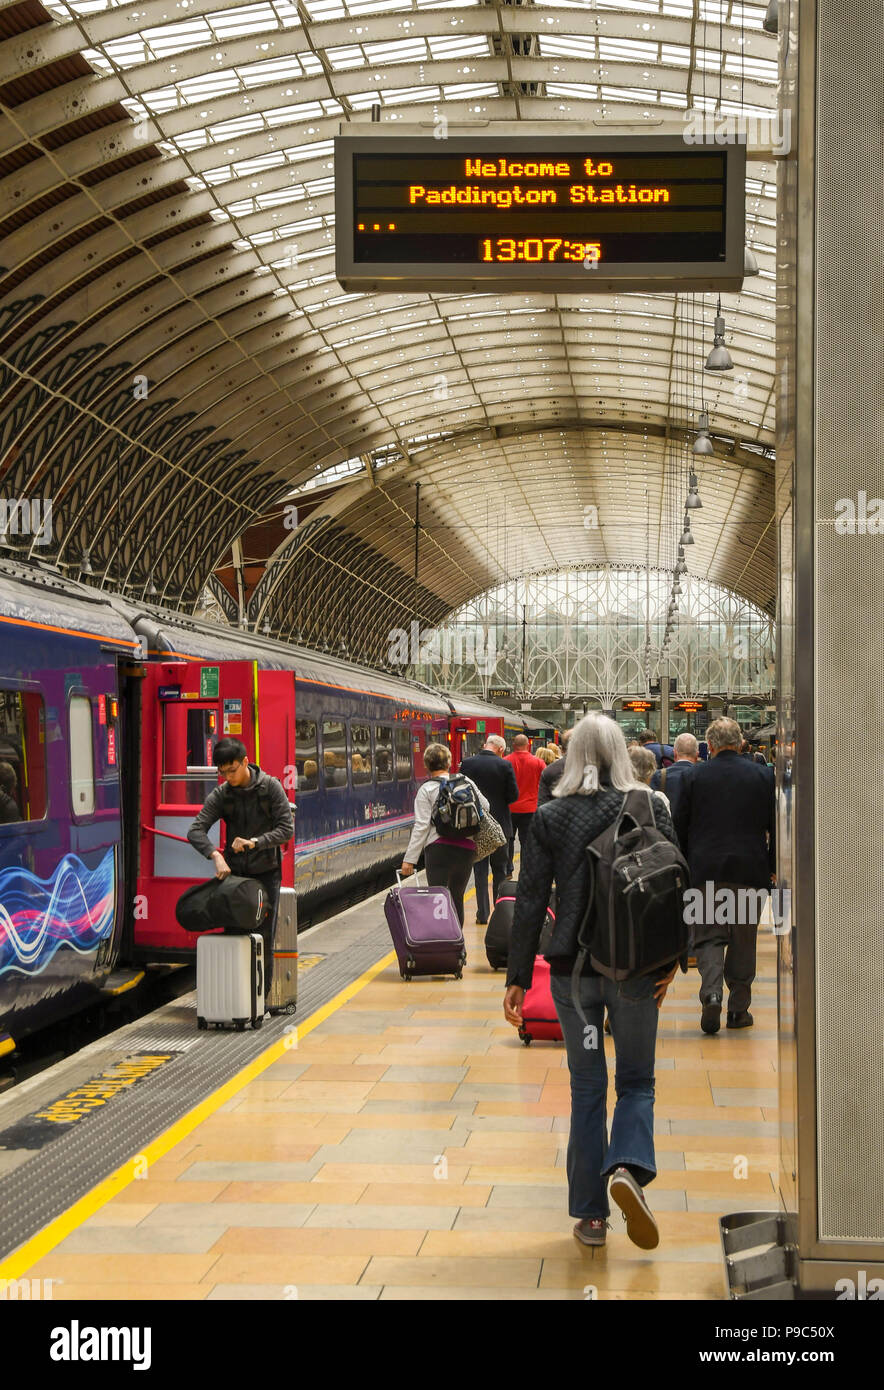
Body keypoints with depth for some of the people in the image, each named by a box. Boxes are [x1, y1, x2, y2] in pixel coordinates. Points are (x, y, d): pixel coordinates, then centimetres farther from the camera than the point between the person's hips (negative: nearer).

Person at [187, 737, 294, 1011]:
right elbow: (196, 831, -9)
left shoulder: (270, 787, -7)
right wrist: (216, 856, -26)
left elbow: (287, 828, -9)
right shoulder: (220, 795, -2)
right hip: (233, 872, 2)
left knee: (264, 938, -3)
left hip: (265, 872, -2)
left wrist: (255, 842, -22)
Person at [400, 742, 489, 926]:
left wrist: (409, 859, -6)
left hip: (439, 848, -4)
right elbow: (485, 807, 14)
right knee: (457, 898, 14)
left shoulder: (426, 790, -3)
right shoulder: (466, 782, 7)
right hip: (466, 847, 4)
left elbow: (421, 826, -8)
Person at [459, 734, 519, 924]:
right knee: (500, 870, 12)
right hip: (500, 824, -1)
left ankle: (482, 914, 4)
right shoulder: (505, 765, -10)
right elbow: (514, 795, -7)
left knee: (480, 870, 7)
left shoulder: (467, 763, -5)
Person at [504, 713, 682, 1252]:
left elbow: (530, 901, -3)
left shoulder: (550, 817, -3)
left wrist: (518, 978, 2)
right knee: (637, 1081, 14)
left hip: (573, 969, 0)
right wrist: (671, 960, 1)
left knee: (587, 1086, 12)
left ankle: (590, 1215, 13)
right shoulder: (651, 808, -2)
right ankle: (629, 1166, -15)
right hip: (637, 969, 0)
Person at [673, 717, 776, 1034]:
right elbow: (775, 826, 5)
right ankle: (738, 1009, 13)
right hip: (750, 871, 1)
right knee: (743, 940, 10)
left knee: (708, 936, 4)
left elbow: (679, 827, 3)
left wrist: (680, 867, 12)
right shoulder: (764, 776, 2)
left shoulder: (693, 777, 0)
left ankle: (711, 994, -18)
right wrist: (772, 867, 14)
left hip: (705, 870, -1)